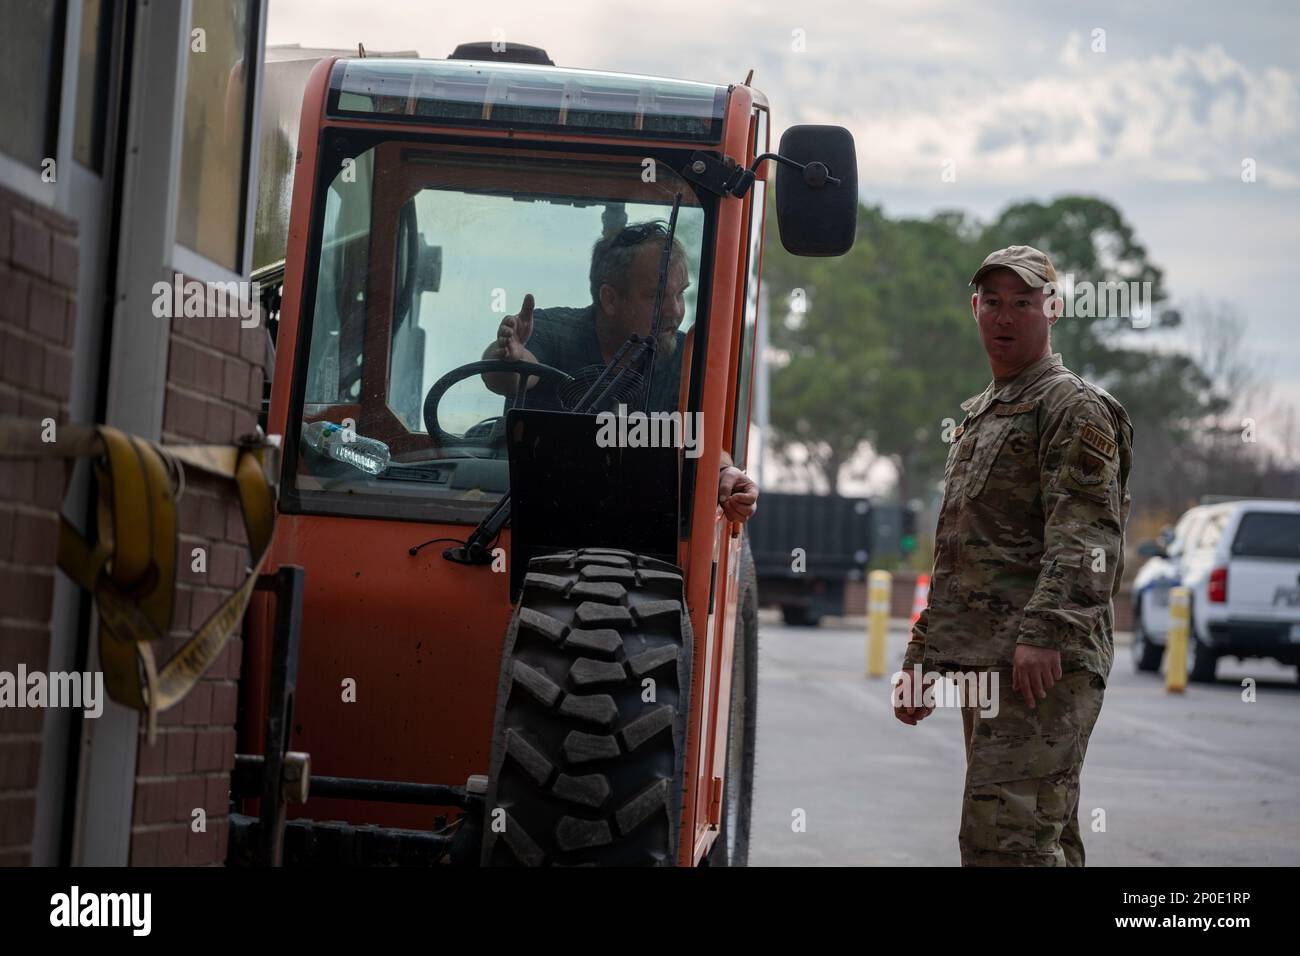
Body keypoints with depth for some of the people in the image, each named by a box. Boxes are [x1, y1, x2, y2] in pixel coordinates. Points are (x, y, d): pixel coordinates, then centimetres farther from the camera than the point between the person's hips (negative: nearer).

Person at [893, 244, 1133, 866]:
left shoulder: (1075, 408, -3)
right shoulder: (977, 417, 25)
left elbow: (1086, 534, -17)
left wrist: (1045, 632, -29)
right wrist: (921, 660, 24)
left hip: (1044, 664, -9)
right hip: (981, 663, 9)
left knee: (1002, 837, -18)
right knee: (1045, 840, 11)